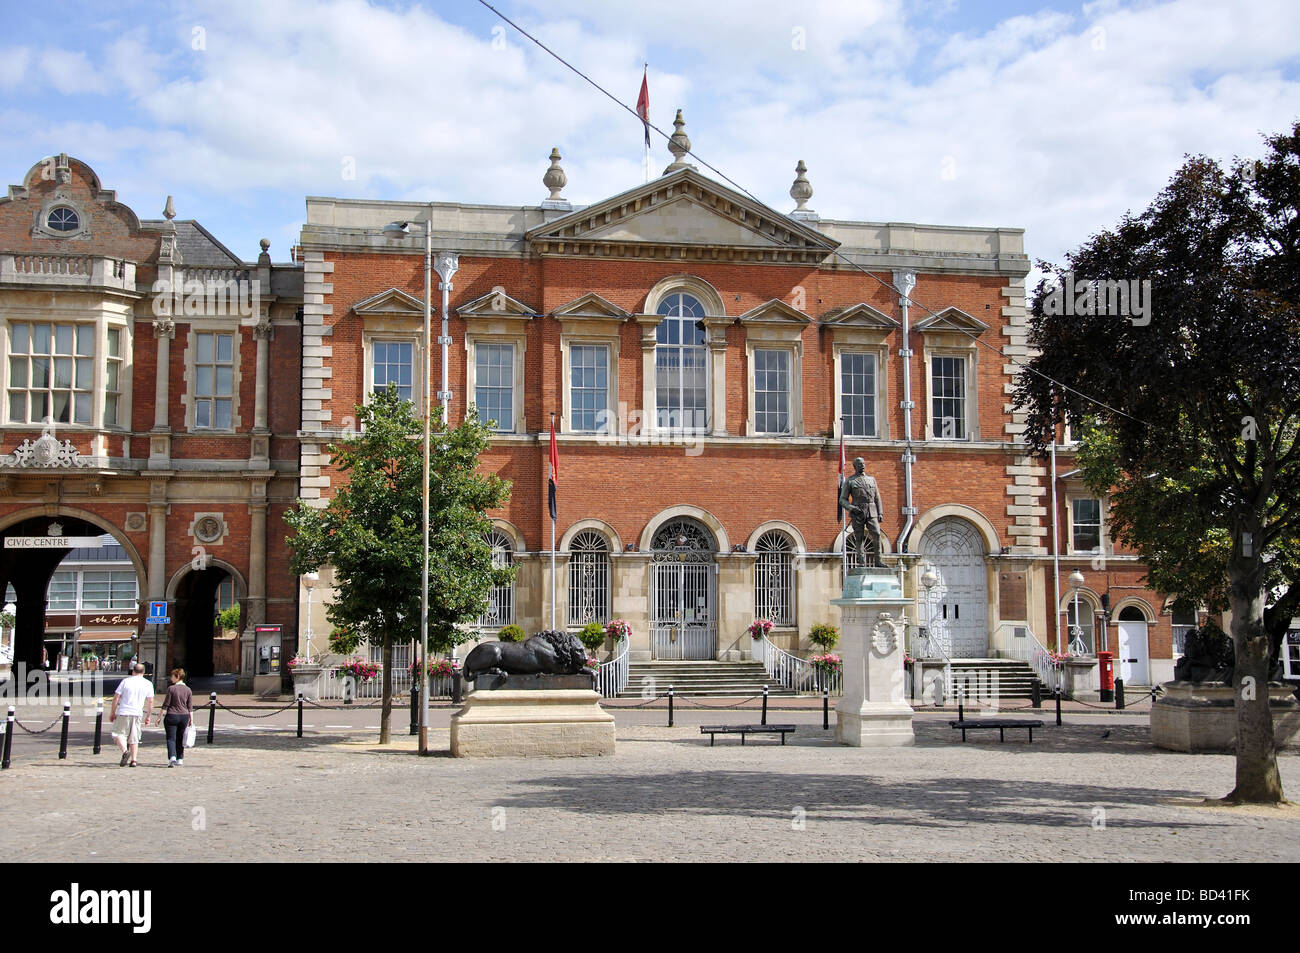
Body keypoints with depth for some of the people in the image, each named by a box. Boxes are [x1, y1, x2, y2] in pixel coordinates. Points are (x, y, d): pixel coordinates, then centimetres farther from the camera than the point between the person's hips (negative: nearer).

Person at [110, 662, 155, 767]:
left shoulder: (126, 681, -1)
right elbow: (150, 702, 6)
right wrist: (148, 716, 15)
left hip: (123, 712, -3)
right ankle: (133, 760, 5)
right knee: (134, 738, 11)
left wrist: (113, 712, 8)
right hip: (138, 714, 3)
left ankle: (125, 751, -19)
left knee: (119, 734, 6)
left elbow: (116, 697, -1)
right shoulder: (148, 684, 5)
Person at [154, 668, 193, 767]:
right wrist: (191, 720, 9)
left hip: (171, 716, -4)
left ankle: (172, 757, -19)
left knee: (171, 738, -1)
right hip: (184, 716, 4)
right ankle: (180, 759, 18)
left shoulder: (171, 688, -9)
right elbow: (190, 707, 4)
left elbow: (166, 704, -8)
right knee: (180, 739, 15)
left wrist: (159, 717, -1)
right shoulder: (188, 690, 3)